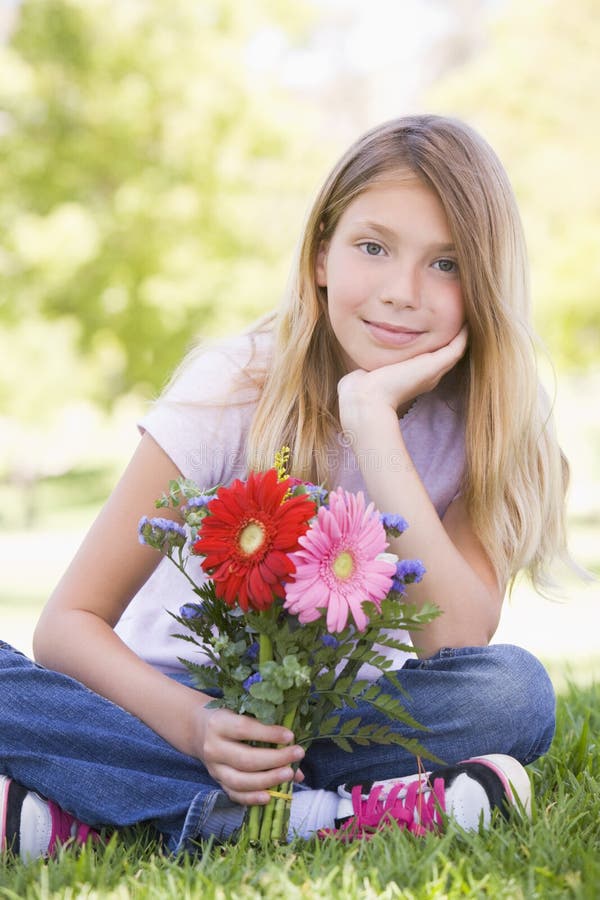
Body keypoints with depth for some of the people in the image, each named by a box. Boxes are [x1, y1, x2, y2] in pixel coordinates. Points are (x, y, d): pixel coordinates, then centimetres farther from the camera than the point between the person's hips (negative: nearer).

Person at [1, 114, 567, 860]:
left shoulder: (485, 424, -8)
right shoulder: (233, 389, -13)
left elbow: (456, 648, -24)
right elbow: (69, 623, -15)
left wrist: (372, 419, -28)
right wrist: (193, 722, -36)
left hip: (340, 723, 2)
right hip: (176, 705, -2)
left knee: (515, 691, -29)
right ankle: (325, 814, -29)